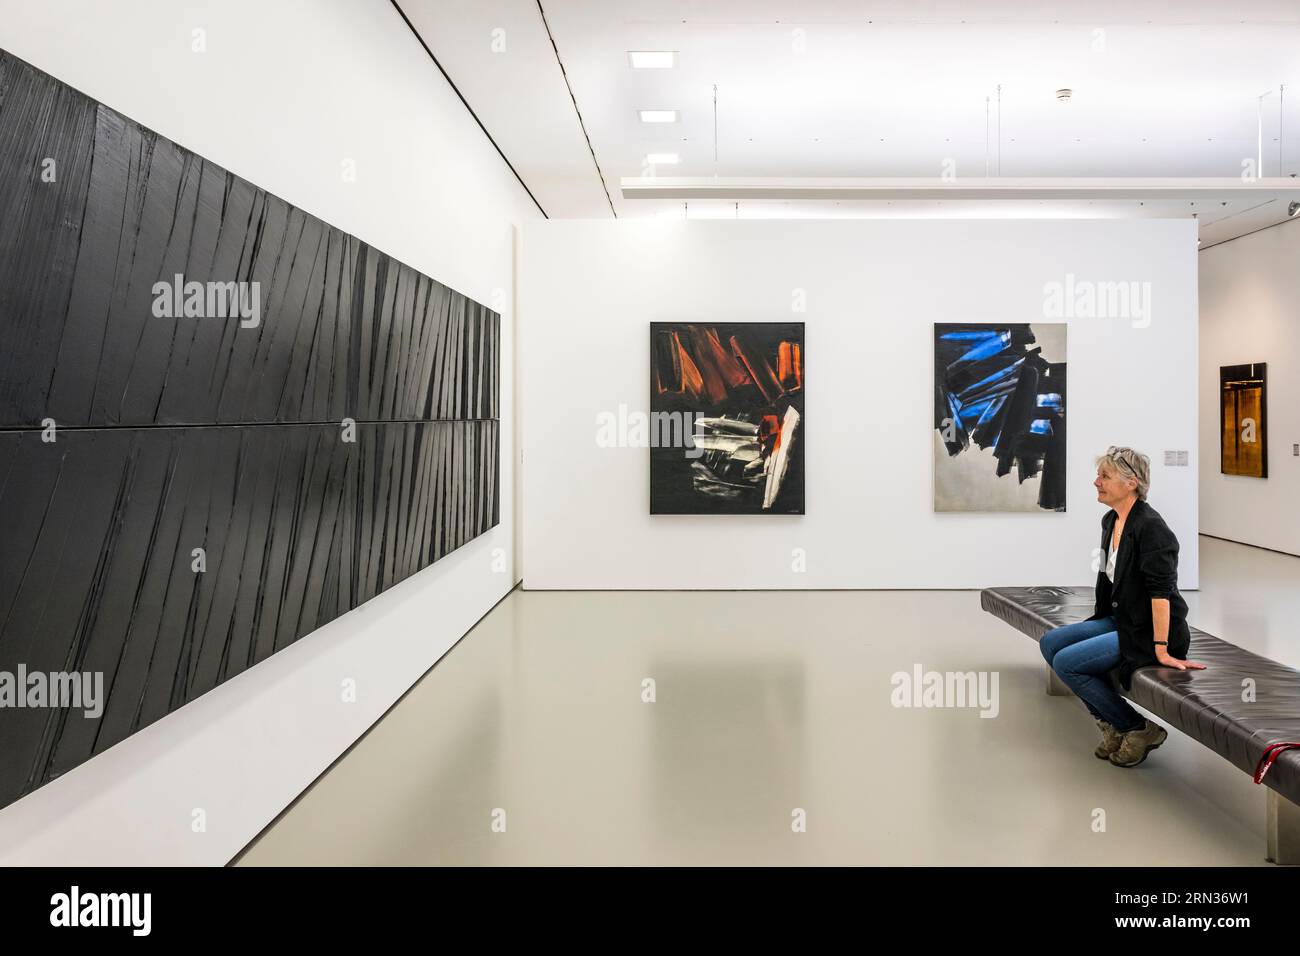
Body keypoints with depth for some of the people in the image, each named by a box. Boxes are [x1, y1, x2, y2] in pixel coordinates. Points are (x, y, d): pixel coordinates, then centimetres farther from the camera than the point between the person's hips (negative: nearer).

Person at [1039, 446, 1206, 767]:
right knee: (1050, 642, 0)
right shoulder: (1110, 521, 7)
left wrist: (1161, 650, -26)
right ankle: (1112, 725, 5)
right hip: (1120, 620, 9)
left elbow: (1161, 590, -24)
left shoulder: (1150, 527, -20)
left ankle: (1139, 729, -3)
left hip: (1149, 631, -9)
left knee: (1066, 662, -18)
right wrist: (1100, 619, 27)